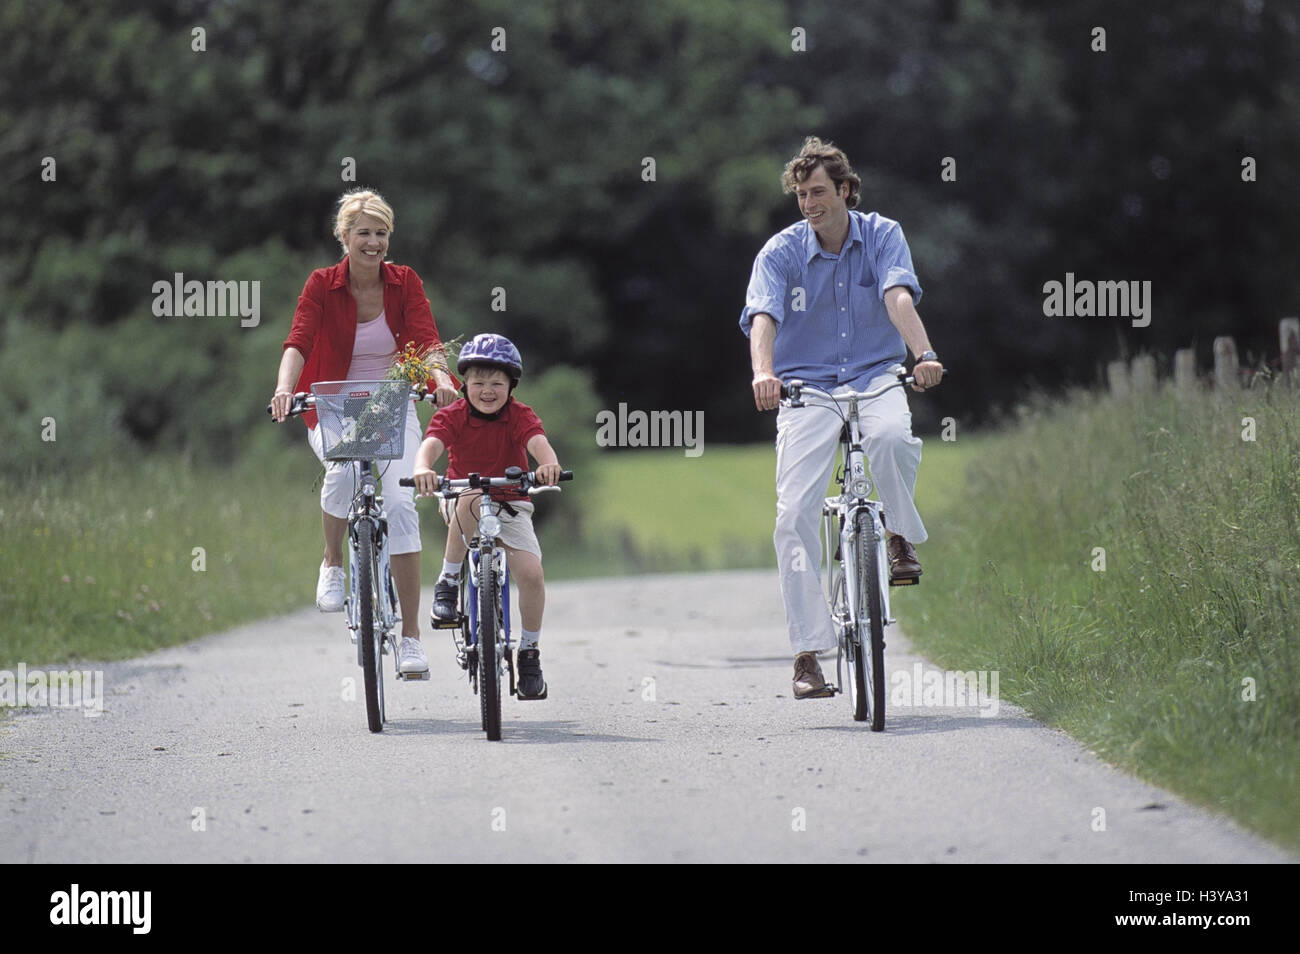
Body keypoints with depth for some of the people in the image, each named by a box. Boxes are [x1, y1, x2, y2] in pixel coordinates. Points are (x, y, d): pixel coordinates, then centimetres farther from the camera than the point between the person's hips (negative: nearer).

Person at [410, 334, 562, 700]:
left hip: (510, 506, 1)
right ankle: (448, 582, -22)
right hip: (462, 504, -1)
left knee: (531, 574, -18)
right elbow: (430, 444, -29)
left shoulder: (519, 416, -9)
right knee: (471, 499, -39)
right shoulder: (452, 416, -10)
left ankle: (529, 652, 4)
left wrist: (549, 464, -53)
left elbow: (539, 443, -29)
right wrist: (423, 468, -53)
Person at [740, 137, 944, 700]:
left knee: (893, 436, -37)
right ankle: (808, 653, -10)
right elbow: (762, 316, -19)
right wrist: (763, 372, -40)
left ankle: (900, 537, -8)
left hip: (875, 377, 0)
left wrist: (924, 354, -37)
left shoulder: (881, 235, -1)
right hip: (807, 388, 0)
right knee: (795, 515, -14)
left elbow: (899, 298, -18)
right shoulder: (781, 252, -3)